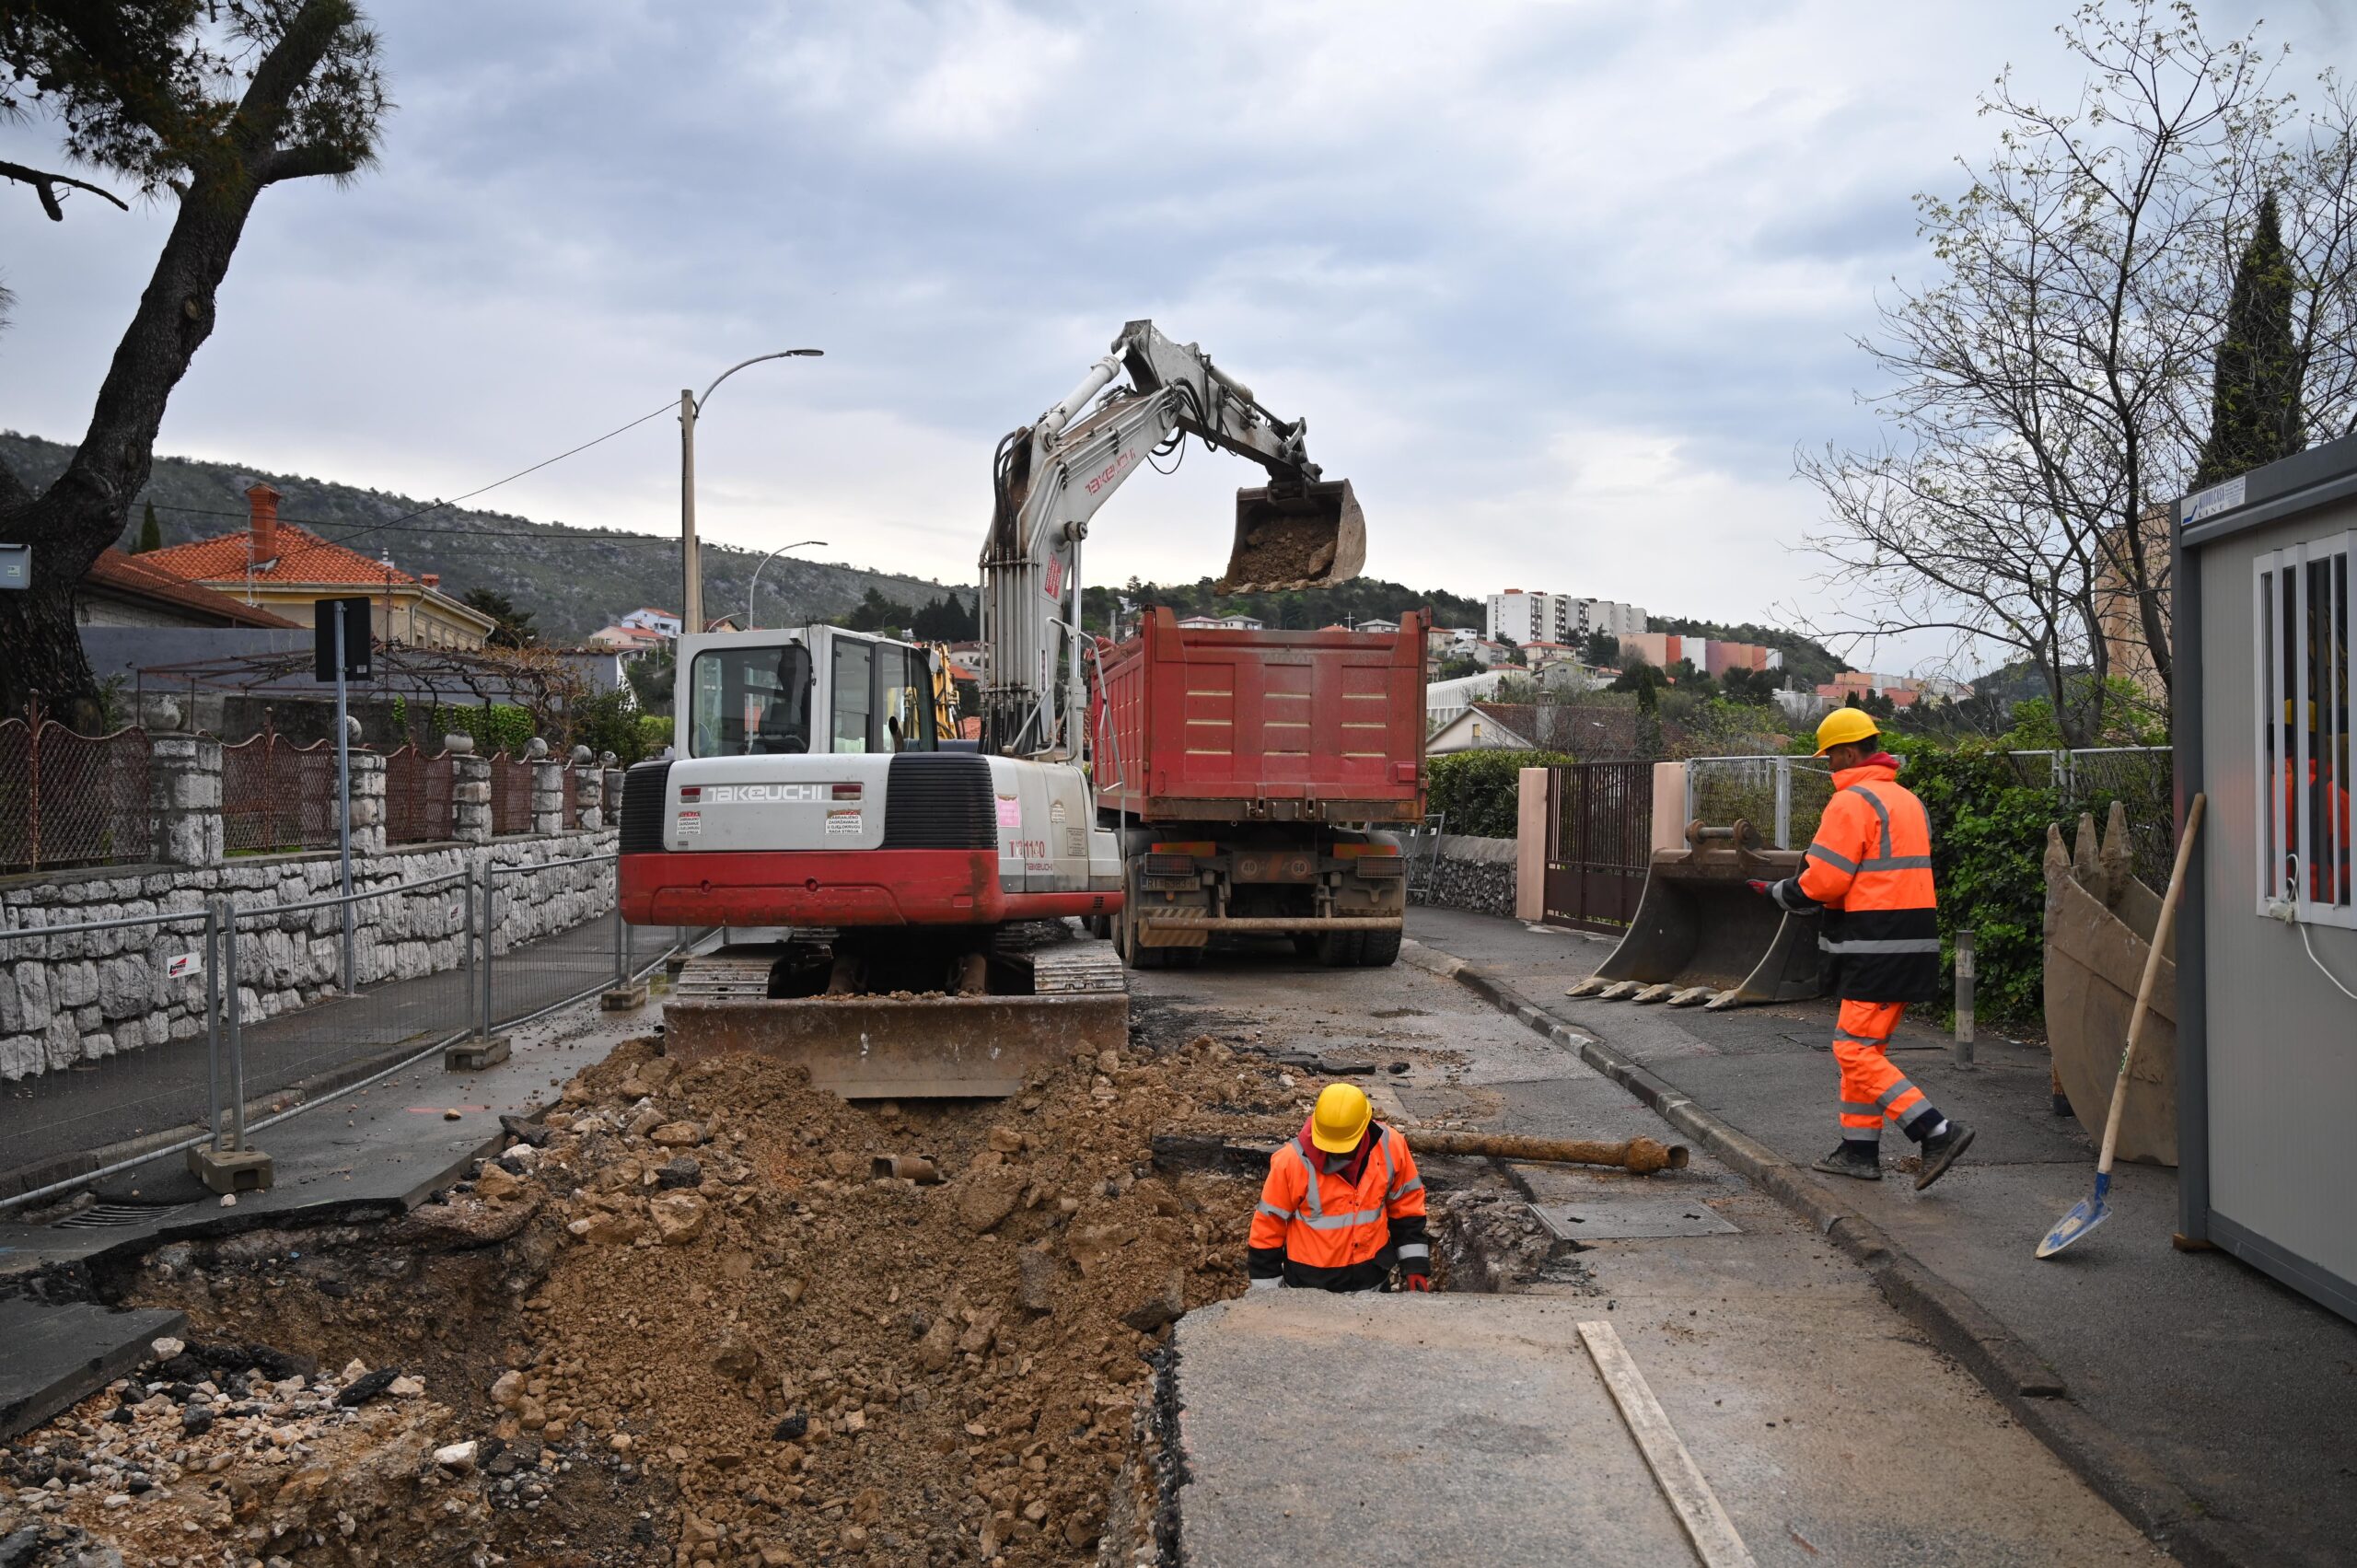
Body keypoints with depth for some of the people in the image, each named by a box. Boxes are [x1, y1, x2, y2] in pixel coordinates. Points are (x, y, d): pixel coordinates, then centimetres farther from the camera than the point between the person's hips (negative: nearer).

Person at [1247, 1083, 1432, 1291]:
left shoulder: (1390, 1147, -14)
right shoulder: (1293, 1161, -22)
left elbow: (1407, 1205, 2)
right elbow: (1268, 1226, -11)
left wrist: (1415, 1265, 0)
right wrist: (1265, 1290, -5)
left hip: (1370, 1280, 3)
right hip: (1310, 1284, -3)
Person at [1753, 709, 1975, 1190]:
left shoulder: (1851, 802, -12)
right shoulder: (1908, 800, 18)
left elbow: (1822, 882, -16)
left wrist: (1780, 894, 3)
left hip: (1877, 948, -10)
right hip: (1913, 940, 10)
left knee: (1856, 1049, -5)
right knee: (1865, 1045, 16)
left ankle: (1937, 1132, -11)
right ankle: (1859, 1150, 20)